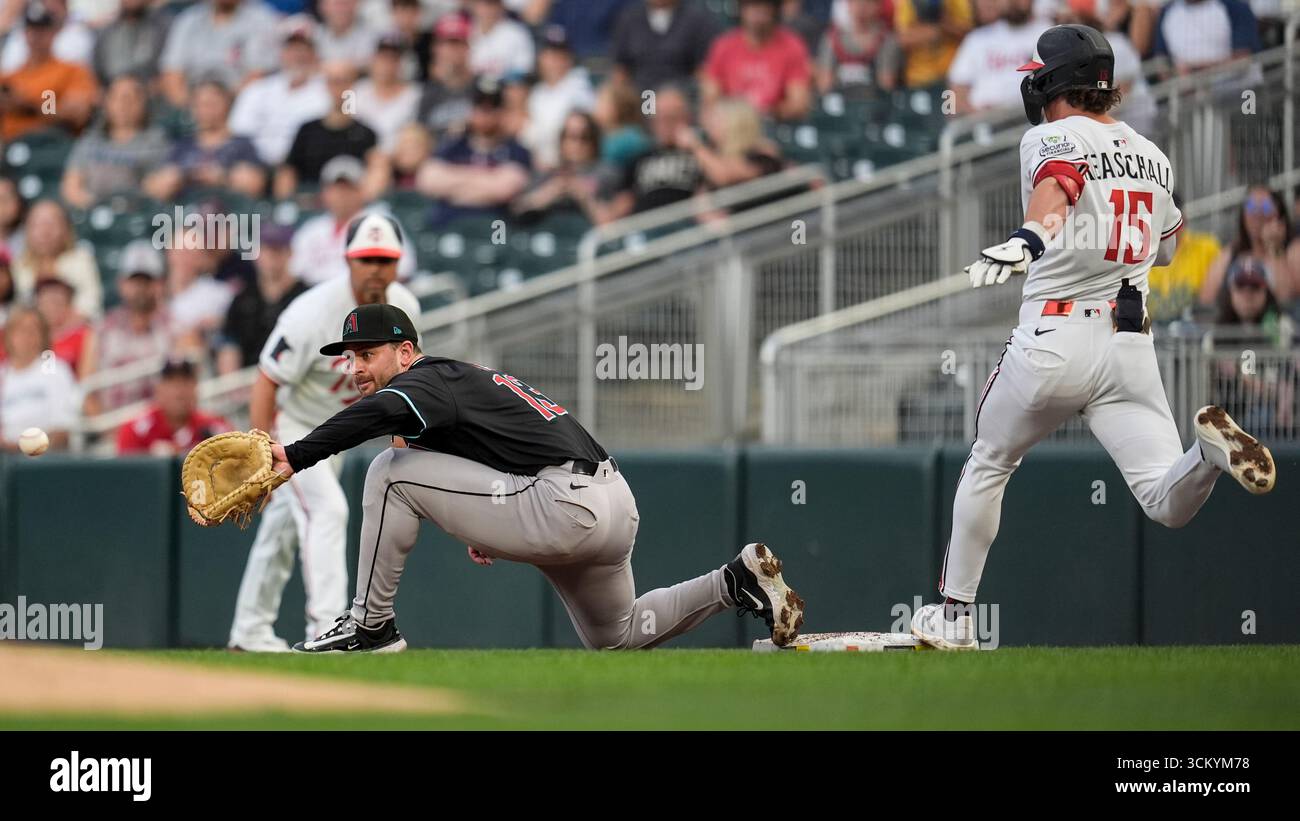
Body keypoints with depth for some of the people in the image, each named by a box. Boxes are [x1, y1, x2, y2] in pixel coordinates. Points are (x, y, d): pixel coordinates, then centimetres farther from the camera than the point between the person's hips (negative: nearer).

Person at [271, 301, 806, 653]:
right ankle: (737, 582, 21)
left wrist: (297, 457, -39)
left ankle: (371, 625, -6)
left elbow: (380, 412, -31)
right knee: (613, 637, 31)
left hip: (564, 507, -10)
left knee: (390, 473, -9)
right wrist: (490, 528, 22)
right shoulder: (464, 376, 24)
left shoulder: (431, 381, -7)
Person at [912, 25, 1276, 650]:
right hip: (1132, 344, 4)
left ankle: (954, 616, 23)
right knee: (1168, 505, -4)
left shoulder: (1053, 137, -2)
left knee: (987, 468, 19)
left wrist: (1027, 239, -46)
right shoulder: (1152, 155, 16)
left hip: (1053, 338, -4)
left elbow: (1057, 184, -27)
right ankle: (1209, 450, -35)